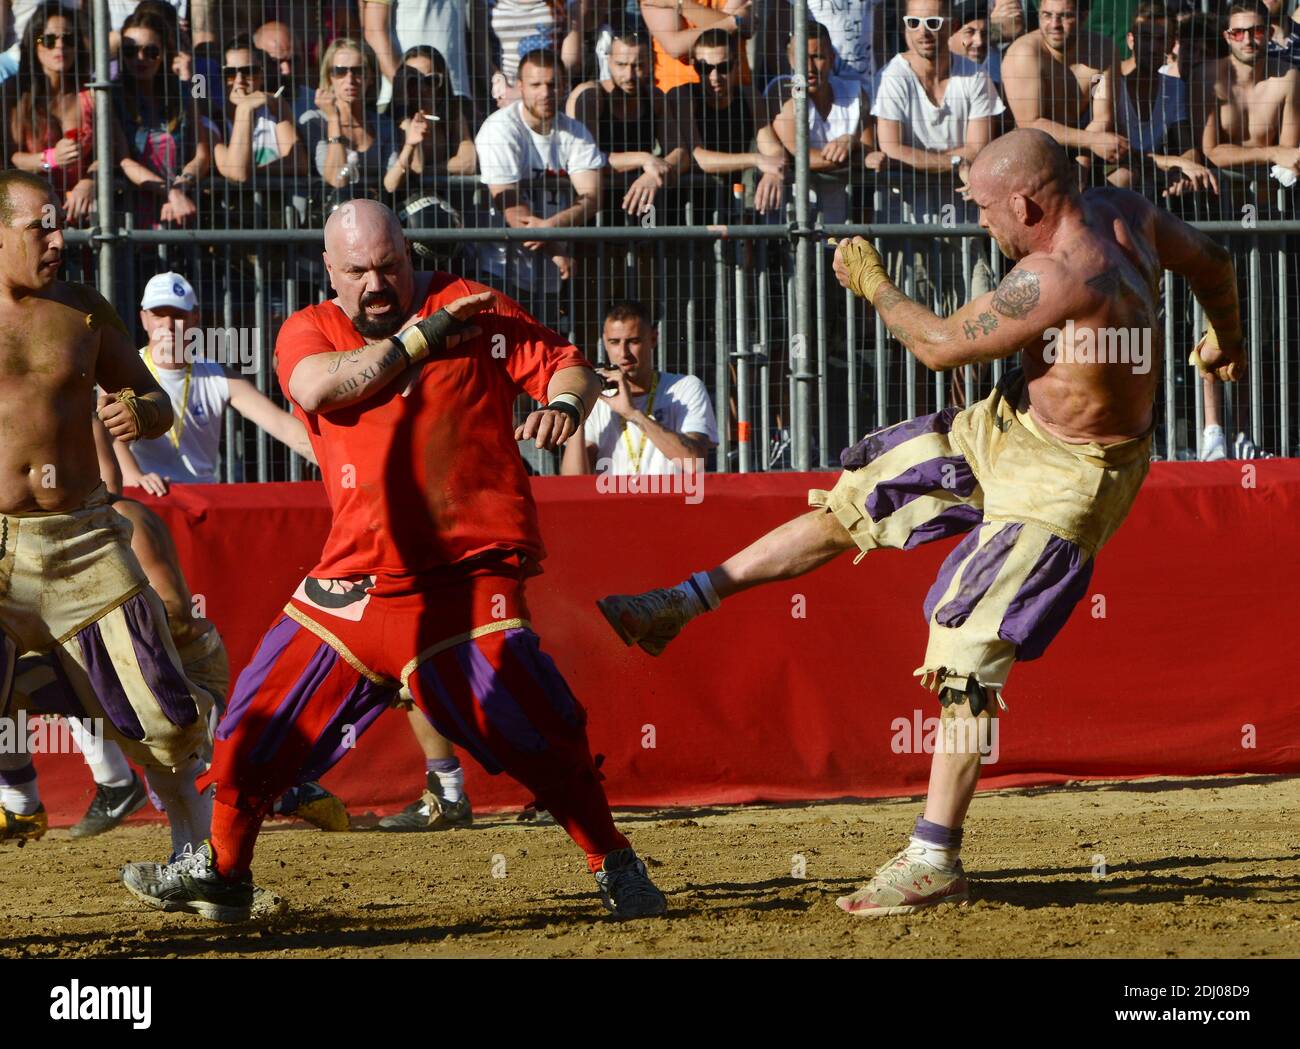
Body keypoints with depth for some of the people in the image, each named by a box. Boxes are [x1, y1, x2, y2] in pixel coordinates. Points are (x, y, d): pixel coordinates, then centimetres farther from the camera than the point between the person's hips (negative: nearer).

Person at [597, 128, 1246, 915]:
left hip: (1064, 480, -10)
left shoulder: (1057, 280, -35)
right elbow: (1210, 259, 10)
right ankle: (680, 606, 25)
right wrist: (1227, 338, 31)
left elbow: (941, 345, -22)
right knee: (857, 498, 14)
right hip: (1009, 425, 10)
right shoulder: (1120, 213, -9)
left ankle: (936, 862, -5)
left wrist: (875, 286, -4)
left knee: (967, 652, -10)